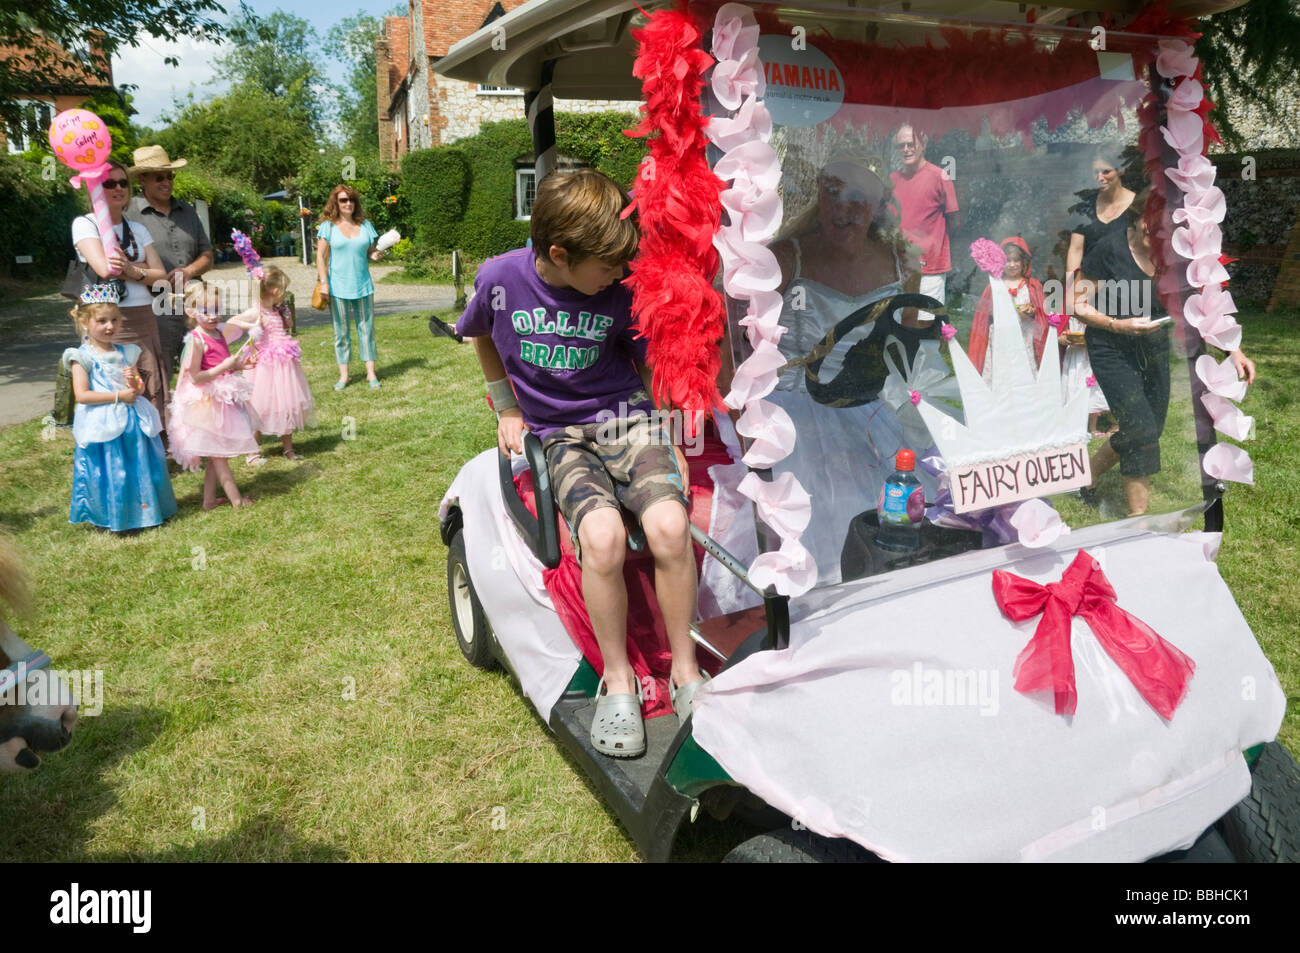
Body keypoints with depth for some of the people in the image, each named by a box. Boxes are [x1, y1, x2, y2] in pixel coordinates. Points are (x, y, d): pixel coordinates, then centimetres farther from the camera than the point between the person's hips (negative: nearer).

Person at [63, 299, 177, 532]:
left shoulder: (126, 353, 10)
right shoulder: (82, 357, -6)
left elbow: (139, 388, 14)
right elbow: (82, 395, -14)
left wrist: (134, 382, -10)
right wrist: (119, 396, -18)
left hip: (133, 422, 5)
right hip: (103, 424, -5)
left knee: (141, 468, 10)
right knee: (111, 474, 1)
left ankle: (146, 510, 25)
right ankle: (112, 519, 15)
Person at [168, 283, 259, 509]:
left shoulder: (220, 334, 9)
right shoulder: (196, 340, -16)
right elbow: (196, 378, -20)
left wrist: (240, 365, 4)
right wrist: (225, 366, -21)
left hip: (223, 401, 9)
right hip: (207, 403, -9)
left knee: (217, 455, 14)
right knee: (218, 454, 1)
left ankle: (209, 499, 22)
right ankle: (236, 499, 7)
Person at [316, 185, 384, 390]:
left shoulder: (364, 225, 8)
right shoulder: (328, 226, 0)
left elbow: (370, 251, 15)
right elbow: (320, 256, -1)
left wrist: (375, 255, -9)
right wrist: (324, 283, -9)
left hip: (363, 285, 2)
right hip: (338, 287, -2)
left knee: (366, 328, 3)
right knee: (341, 331, 4)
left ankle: (371, 373, 9)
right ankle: (343, 375, 12)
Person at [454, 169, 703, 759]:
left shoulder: (623, 290, -6)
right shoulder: (500, 278, -5)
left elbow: (652, 368, 7)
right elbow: (480, 335, 18)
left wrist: (670, 442, -5)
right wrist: (506, 407, 14)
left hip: (626, 418, 1)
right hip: (557, 436, 0)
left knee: (668, 525, -30)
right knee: (602, 535, -32)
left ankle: (685, 673, -9)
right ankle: (617, 680, -9)